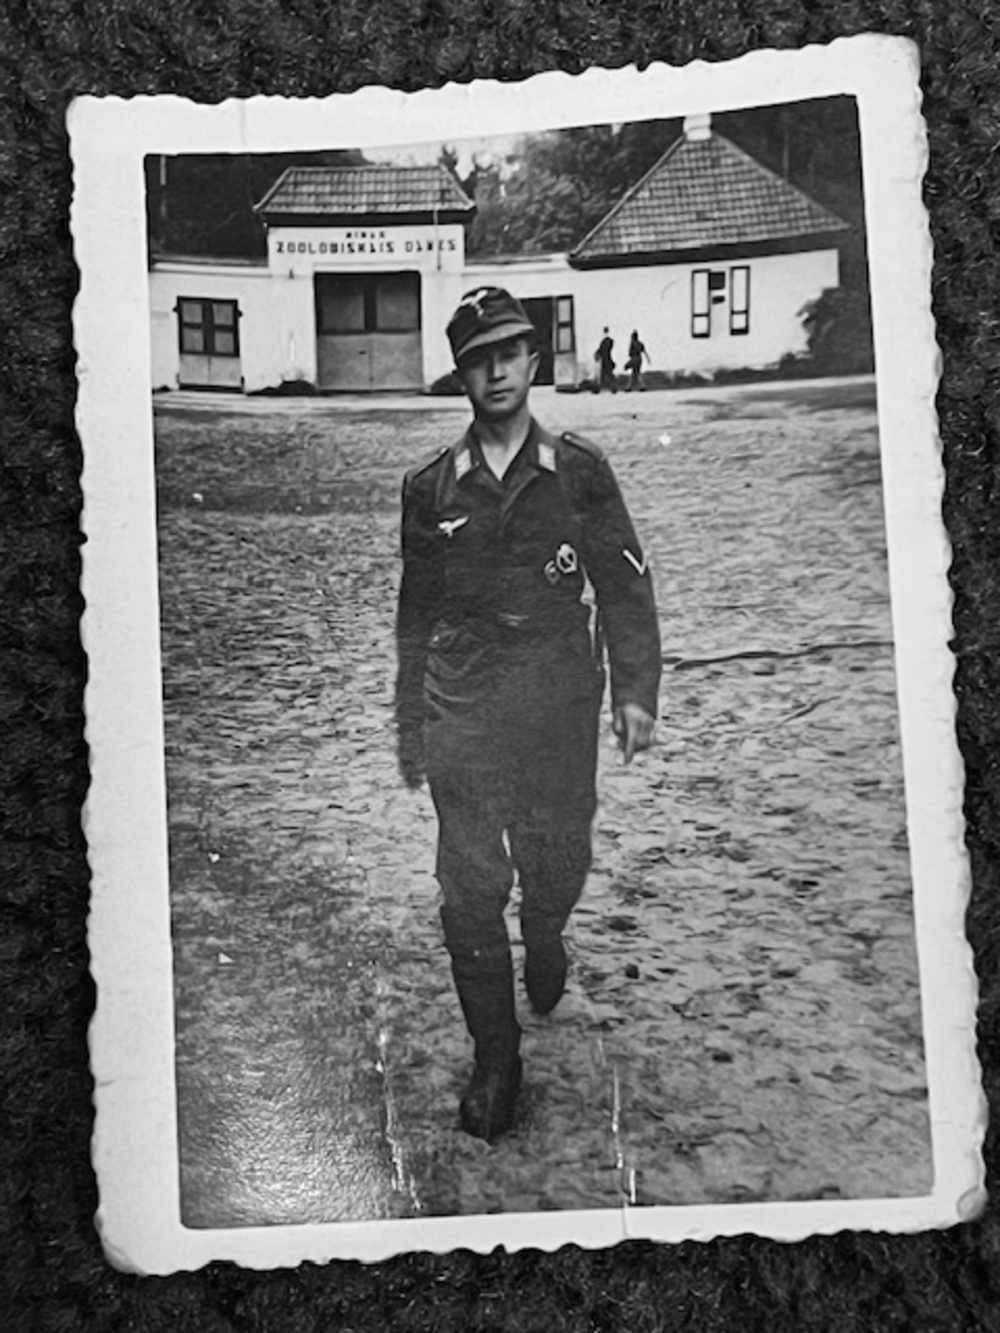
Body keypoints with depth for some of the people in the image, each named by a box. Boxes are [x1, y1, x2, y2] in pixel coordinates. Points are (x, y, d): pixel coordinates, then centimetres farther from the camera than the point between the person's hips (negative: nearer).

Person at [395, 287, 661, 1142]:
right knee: (470, 886, -1)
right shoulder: (430, 488, 6)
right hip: (461, 710, 0)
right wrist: (409, 727, 13)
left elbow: (625, 587, 5)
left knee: (558, 862, 11)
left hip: (560, 706, 0)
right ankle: (494, 1059, 16)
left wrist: (635, 691, -3)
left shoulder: (580, 471, 4)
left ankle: (545, 942, 48)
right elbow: (415, 614, 12)